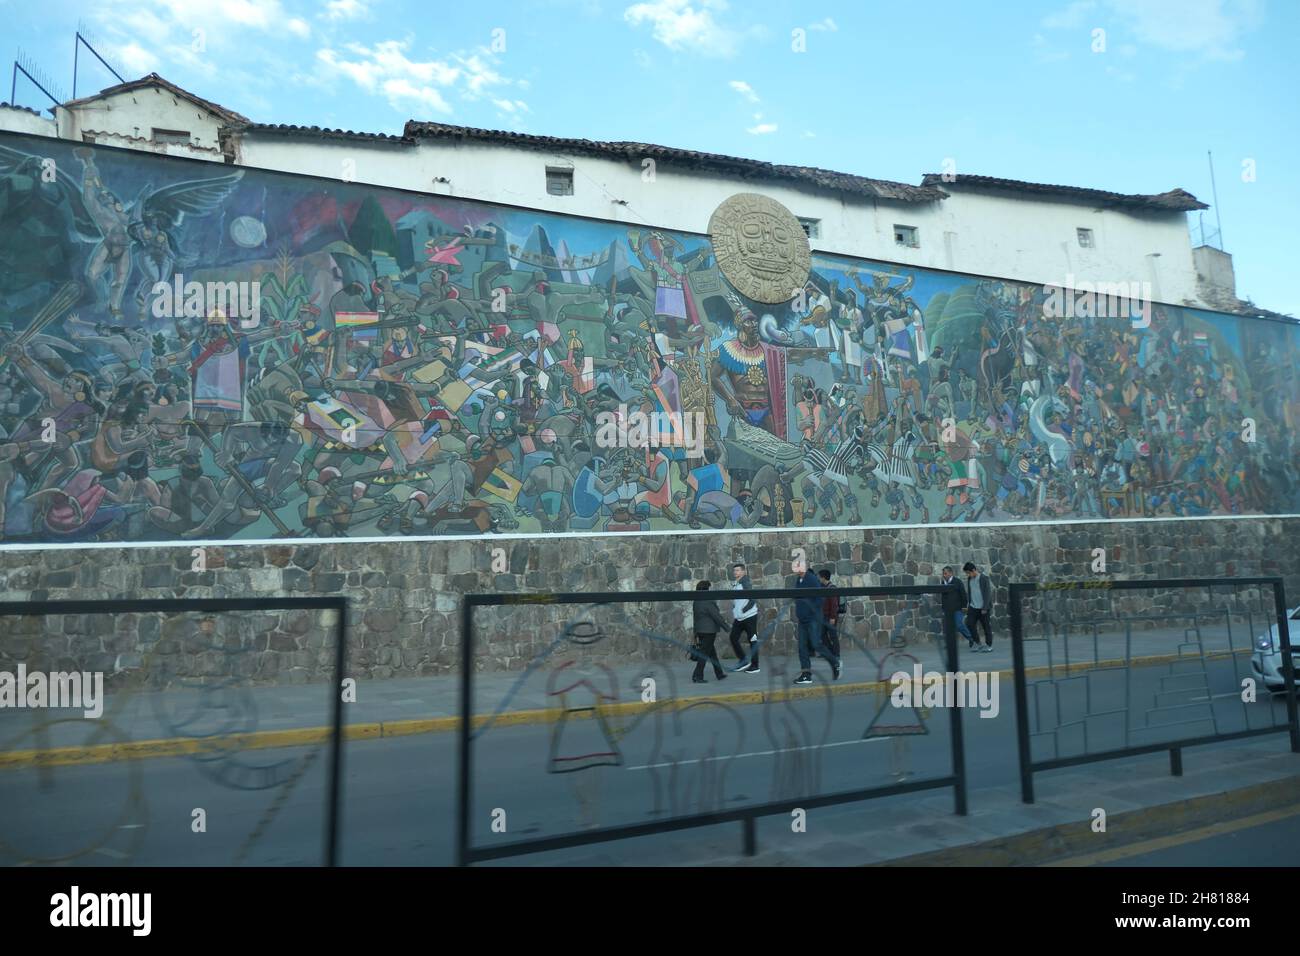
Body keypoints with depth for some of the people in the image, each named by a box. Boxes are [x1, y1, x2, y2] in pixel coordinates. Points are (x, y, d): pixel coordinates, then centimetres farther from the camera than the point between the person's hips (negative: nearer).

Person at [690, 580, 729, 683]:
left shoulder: (696, 602, 7)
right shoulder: (708, 603, -18)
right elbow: (717, 616, -15)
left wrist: (696, 634, 17)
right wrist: (726, 626, -3)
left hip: (700, 630, 9)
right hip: (709, 631, -9)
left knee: (712, 653, 18)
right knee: (704, 654, -3)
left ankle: (719, 674, 28)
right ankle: (697, 676, -3)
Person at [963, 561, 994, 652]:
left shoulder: (984, 578, -11)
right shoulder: (969, 579, 7)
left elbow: (988, 593, -13)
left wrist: (985, 608, -15)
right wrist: (968, 604, 9)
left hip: (983, 608, -6)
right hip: (973, 607, 6)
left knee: (986, 627, 3)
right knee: (969, 624, -3)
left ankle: (989, 646, 14)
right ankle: (978, 644, 11)